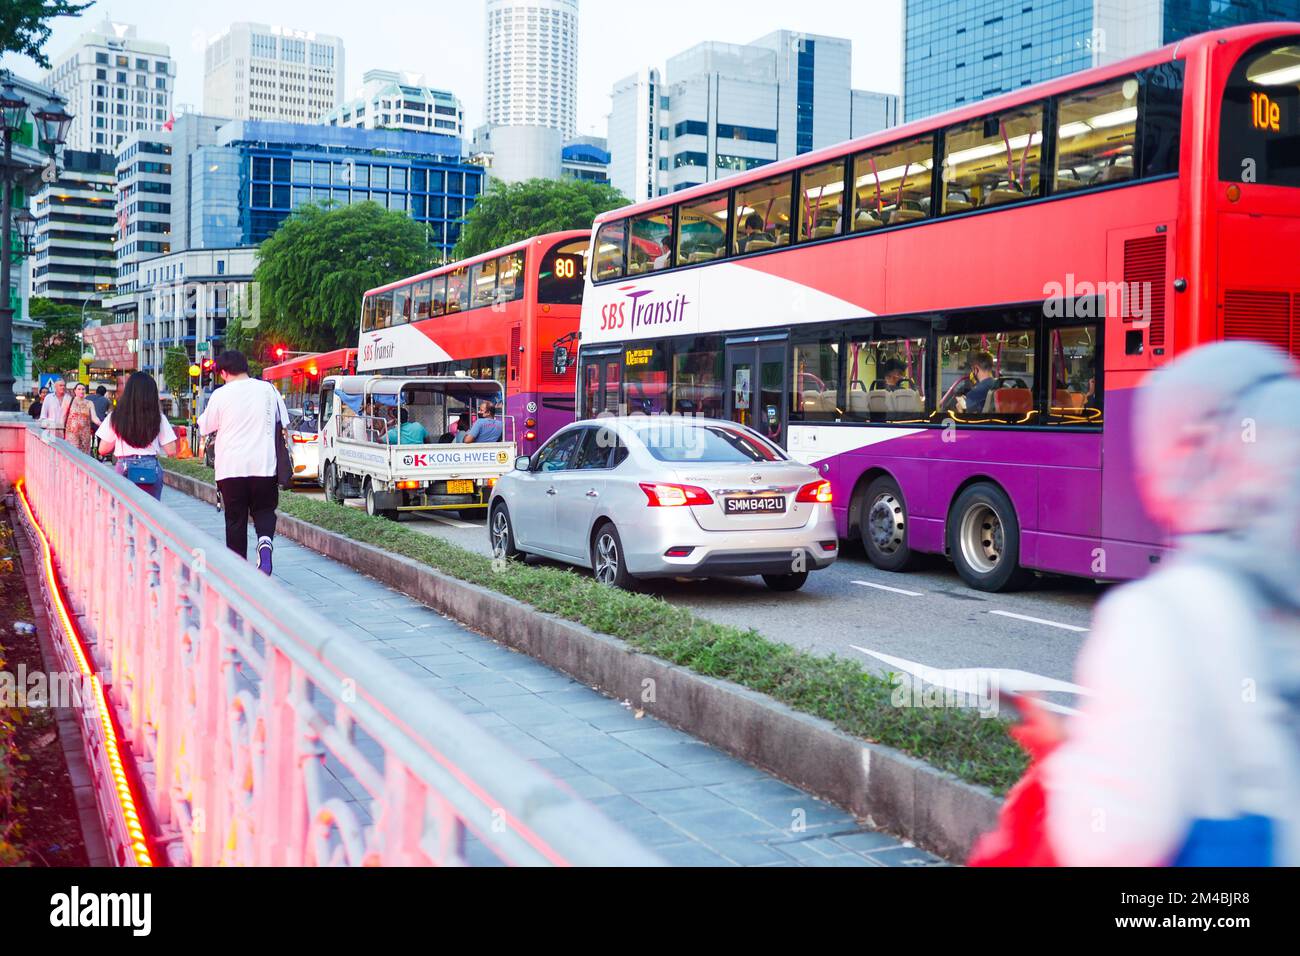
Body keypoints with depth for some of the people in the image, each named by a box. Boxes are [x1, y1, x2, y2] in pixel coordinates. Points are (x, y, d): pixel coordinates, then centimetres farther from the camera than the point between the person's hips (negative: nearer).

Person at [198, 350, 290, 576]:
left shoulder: (220, 395, -6)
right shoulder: (268, 390, 1)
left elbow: (205, 427, 8)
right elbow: (283, 425, 9)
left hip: (231, 467, -1)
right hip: (264, 464, 1)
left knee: (235, 518, 8)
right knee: (264, 510, 13)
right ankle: (265, 541, -17)